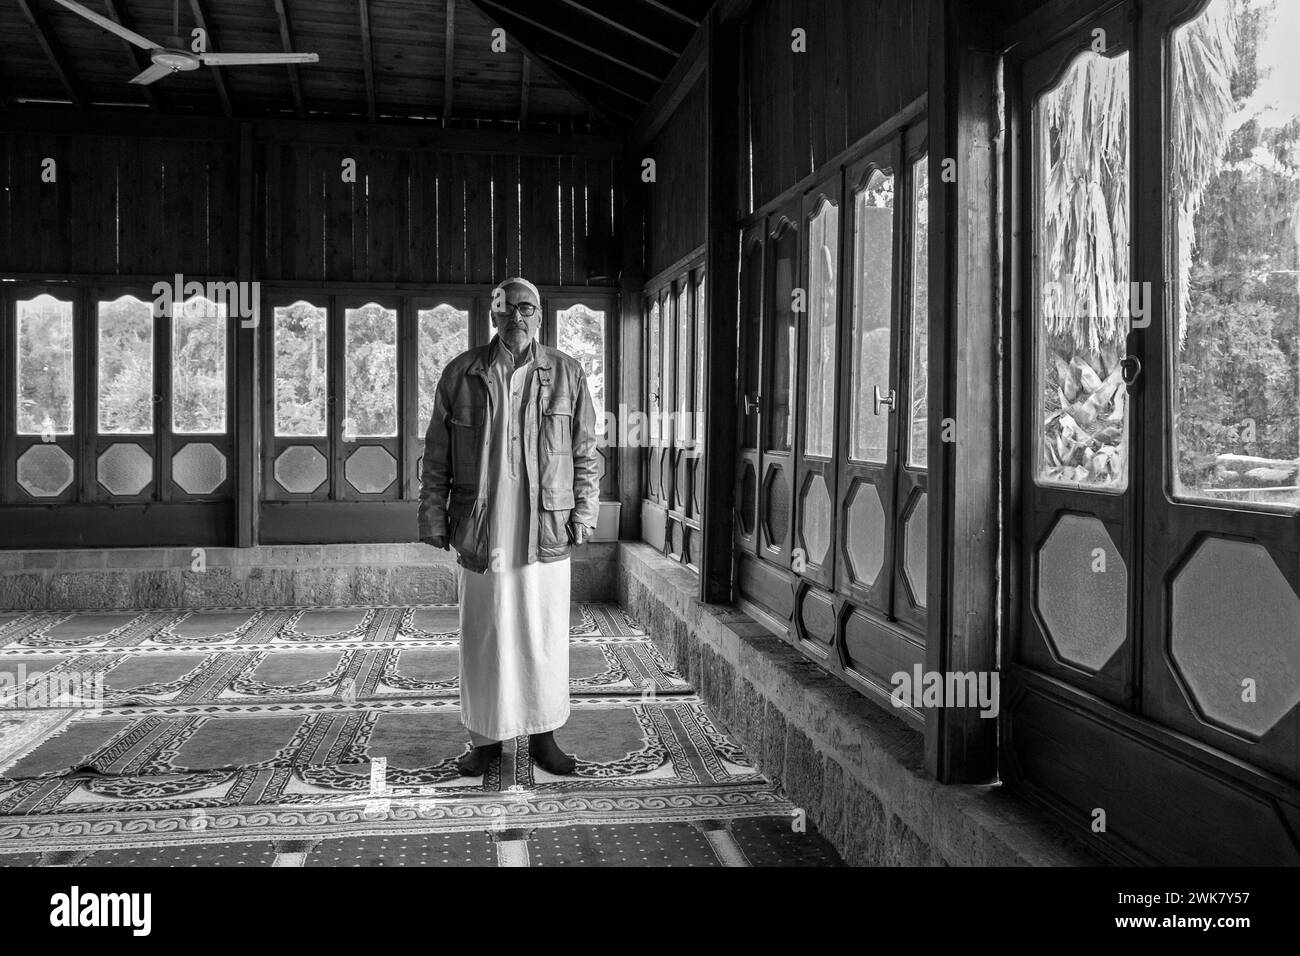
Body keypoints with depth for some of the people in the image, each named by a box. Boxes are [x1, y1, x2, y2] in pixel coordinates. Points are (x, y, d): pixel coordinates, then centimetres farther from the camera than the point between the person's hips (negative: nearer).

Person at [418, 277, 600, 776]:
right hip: (480, 531, 0)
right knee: (483, 638, 8)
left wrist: (584, 515, 0)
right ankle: (486, 737, 23)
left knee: (545, 636, 6)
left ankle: (543, 736, 21)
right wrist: (434, 519, 2)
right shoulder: (460, 374, 4)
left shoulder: (566, 373, 5)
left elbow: (585, 453, 7)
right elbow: (436, 457, 6)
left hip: (546, 530, 0)